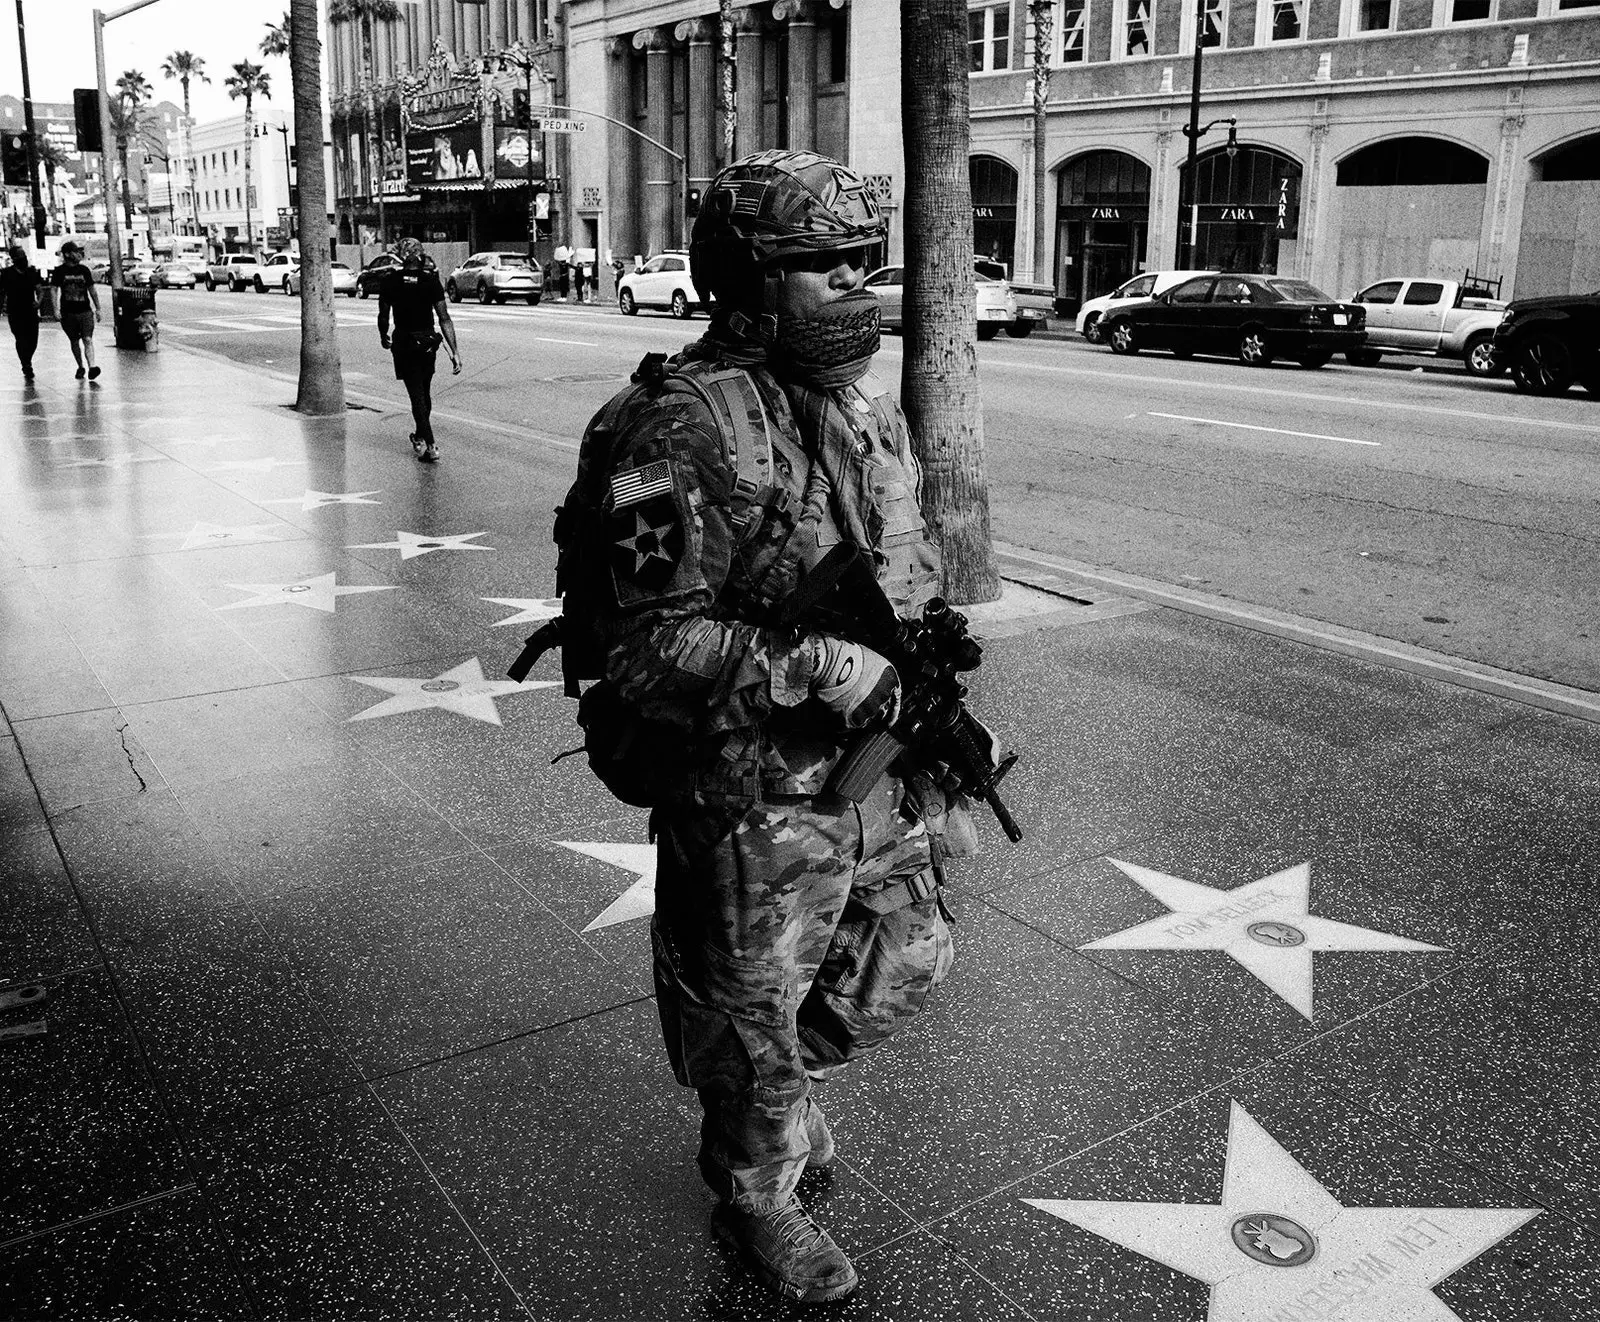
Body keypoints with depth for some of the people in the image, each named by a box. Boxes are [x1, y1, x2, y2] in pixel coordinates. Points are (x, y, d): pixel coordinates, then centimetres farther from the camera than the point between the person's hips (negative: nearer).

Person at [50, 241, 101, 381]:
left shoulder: (84, 270, 7)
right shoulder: (59, 271, 1)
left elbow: (92, 290, 12)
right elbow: (55, 290, 0)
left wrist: (98, 309, 11)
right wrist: (56, 309, -9)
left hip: (85, 311, 0)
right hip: (68, 312, 0)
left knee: (88, 339, -13)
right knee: (74, 341, 9)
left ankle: (91, 367, -23)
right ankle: (81, 367, 21)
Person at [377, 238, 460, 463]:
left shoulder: (389, 282, -7)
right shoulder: (431, 281, -8)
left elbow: (383, 315, 1)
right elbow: (444, 319, -11)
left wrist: (384, 336, 21)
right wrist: (454, 352, -10)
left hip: (403, 343, -1)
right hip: (428, 342, 1)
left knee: (416, 393, -1)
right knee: (424, 392, 19)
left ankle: (429, 444, -12)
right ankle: (421, 436, 37)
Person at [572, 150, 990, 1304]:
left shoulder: (870, 402, 4)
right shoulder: (693, 430, -23)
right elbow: (644, 647, -25)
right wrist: (811, 667, -32)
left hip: (876, 770, 8)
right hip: (753, 794, -7)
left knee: (901, 967, 23)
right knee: (755, 1010, 13)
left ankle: (781, 1086, 52)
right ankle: (757, 1195, 41)